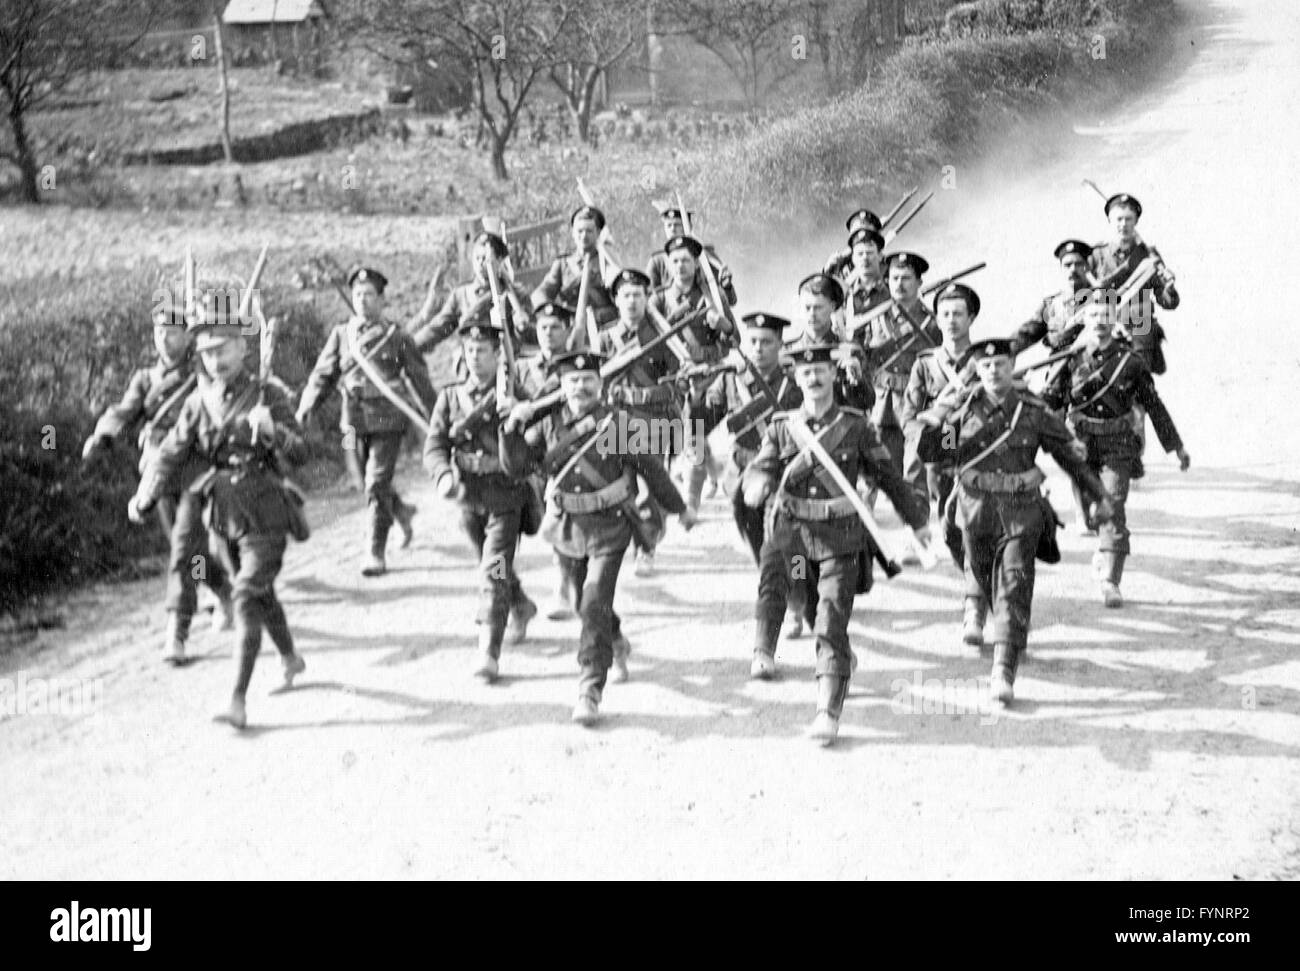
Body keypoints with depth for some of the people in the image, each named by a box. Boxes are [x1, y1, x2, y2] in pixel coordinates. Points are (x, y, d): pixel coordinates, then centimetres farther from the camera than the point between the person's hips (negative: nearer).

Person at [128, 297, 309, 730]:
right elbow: (171, 452, -3)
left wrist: (272, 430, -39)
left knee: (247, 599, -13)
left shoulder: (269, 396, -9)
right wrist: (145, 497, -16)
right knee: (262, 595, 21)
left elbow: (298, 451, -18)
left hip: (264, 518, -5)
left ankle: (238, 701, -15)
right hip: (221, 516, 5)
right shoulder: (199, 402, 2)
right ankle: (290, 658, 46)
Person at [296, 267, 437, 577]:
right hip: (354, 420, 4)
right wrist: (306, 406, -9)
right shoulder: (341, 335, 7)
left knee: (376, 485, -9)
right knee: (371, 483, 14)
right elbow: (323, 374, 7)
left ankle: (377, 554, -2)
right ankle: (401, 513, 44)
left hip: (388, 420, -4)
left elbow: (419, 381, 4)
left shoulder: (397, 337, 0)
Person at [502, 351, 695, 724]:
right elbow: (515, 466, -7)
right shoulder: (548, 425, -2)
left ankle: (590, 690, -12)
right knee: (586, 604, 20)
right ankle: (617, 645, 51)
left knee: (595, 606, -16)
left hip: (608, 528, -4)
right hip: (567, 526, 4)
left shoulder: (618, 423, -9)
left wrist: (680, 510, 10)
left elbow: (651, 468, 1)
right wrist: (513, 427, -24)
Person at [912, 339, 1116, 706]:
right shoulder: (963, 406, -3)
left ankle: (1004, 672, -13)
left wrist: (1099, 496, 13)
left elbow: (1070, 453, 8)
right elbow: (929, 452, -1)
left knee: (1014, 589, -10)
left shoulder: (1033, 410, -3)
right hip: (977, 510, 1)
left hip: (1021, 513, -1)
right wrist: (933, 422, -22)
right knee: (983, 580, 16)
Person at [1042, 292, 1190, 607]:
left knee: (1113, 510, -12)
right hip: (1080, 444, 2)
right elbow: (1050, 398, 5)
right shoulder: (1072, 359, -1)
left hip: (1117, 447, -2)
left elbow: (1154, 405, 4)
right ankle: (1106, 547, 44)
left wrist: (1176, 446, 8)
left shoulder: (1129, 360, -4)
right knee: (1089, 511, 11)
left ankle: (1110, 583, -12)